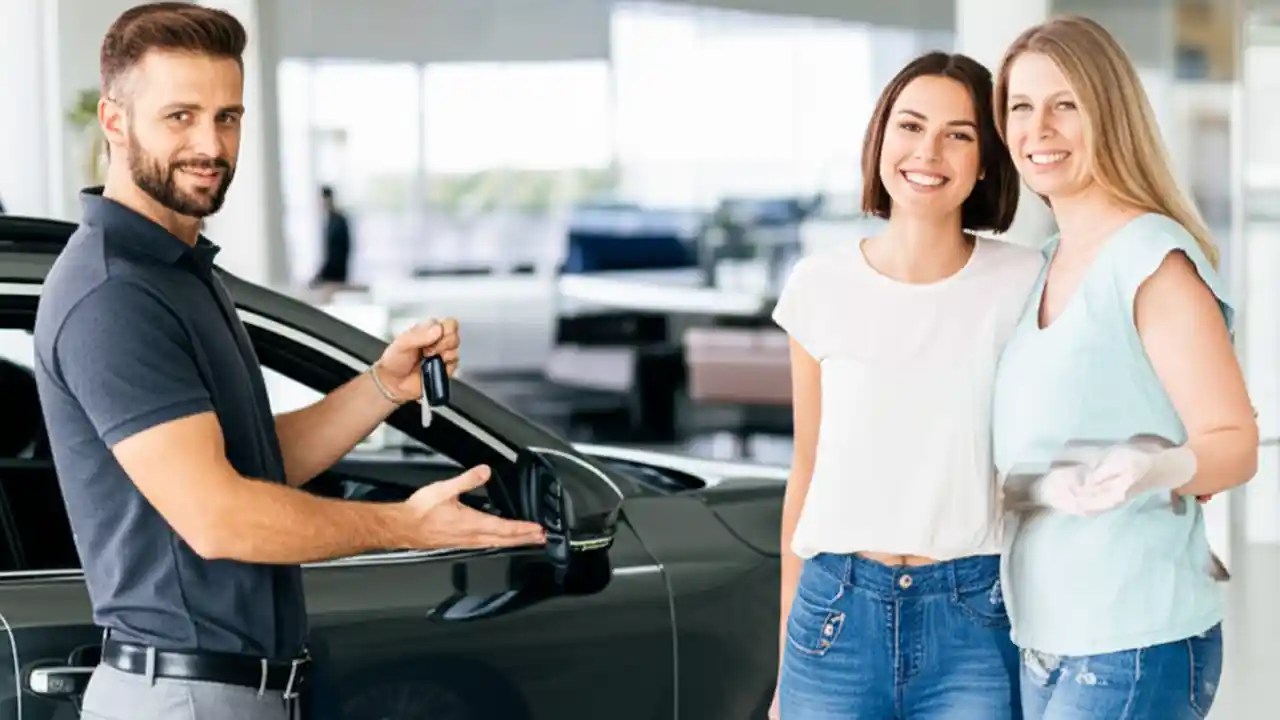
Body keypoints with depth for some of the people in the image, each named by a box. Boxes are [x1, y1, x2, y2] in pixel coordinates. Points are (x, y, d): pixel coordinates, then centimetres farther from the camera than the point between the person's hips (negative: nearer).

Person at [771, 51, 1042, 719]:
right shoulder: (821, 286, 3)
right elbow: (807, 472, 10)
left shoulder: (1023, 286, -2)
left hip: (974, 620, -1)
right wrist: (786, 656, 11)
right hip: (837, 615, 2)